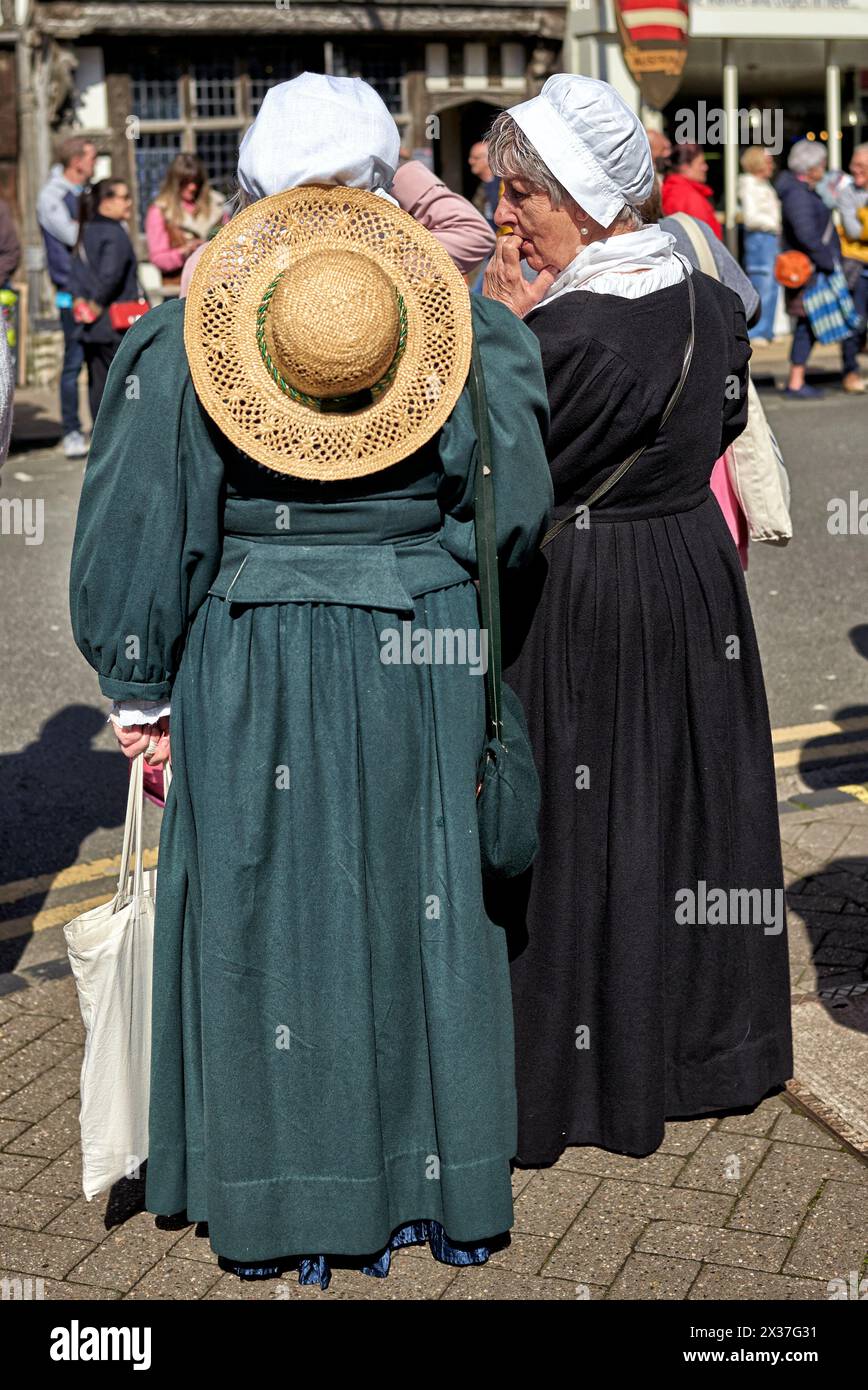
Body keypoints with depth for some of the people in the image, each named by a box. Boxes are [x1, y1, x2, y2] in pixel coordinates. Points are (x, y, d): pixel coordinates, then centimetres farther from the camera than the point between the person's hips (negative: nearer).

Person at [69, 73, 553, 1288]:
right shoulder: (471, 324, -4)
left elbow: (149, 534, -5)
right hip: (421, 668, 2)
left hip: (250, 673, -1)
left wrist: (141, 690, 5)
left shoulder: (180, 341, -7)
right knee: (419, 903, 14)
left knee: (267, 917, 10)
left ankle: (281, 1213, 21)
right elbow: (519, 513, -1)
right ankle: (436, 1187, 26)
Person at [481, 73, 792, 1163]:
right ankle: (698, 1033, 35)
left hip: (578, 599, -8)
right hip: (697, 578, 8)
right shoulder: (709, 302, 1)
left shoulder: (568, 330, -24)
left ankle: (576, 1067, 18)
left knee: (573, 828, 5)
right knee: (686, 791, 19)